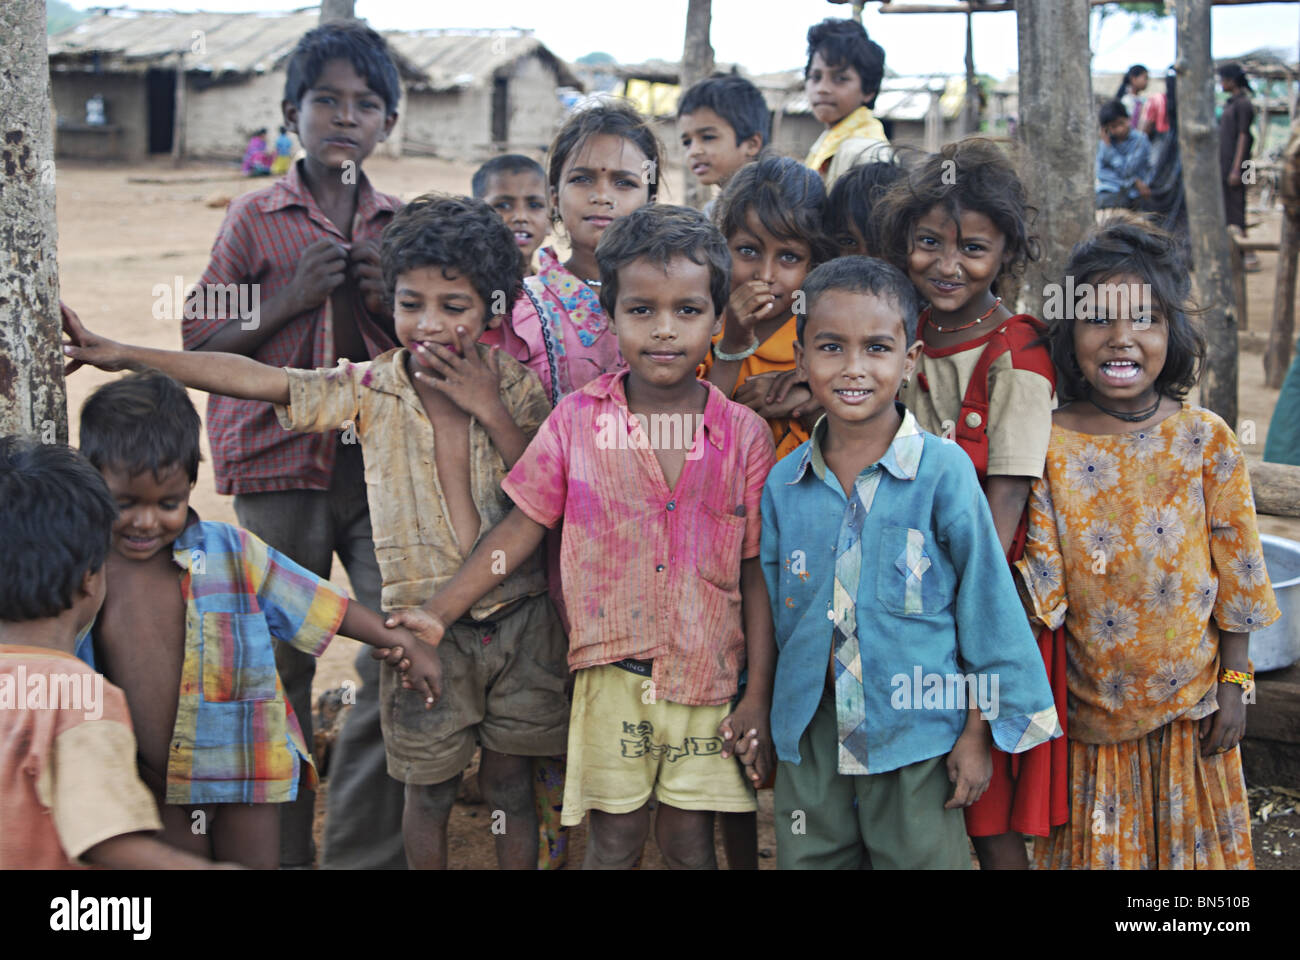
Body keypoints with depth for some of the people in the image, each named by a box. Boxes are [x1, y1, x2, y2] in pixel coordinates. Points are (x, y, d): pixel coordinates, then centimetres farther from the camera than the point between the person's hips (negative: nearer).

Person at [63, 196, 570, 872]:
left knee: (511, 784, 13)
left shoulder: (516, 387, -5)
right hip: (425, 625, 0)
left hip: (518, 618, 0)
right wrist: (124, 355, -18)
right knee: (429, 789, 11)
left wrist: (490, 409, -21)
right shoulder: (372, 388, -7)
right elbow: (252, 377, -12)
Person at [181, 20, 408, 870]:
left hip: (386, 457, 2)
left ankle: (365, 851, 5)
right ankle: (280, 849, 20)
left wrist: (398, 304, -4)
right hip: (281, 459, -2)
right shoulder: (255, 218, 3)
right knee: (278, 663, 4)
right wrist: (291, 299, -11)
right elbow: (200, 340, 2)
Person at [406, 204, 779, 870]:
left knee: (688, 840, 7)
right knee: (614, 840, 6)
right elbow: (520, 530, 3)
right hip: (612, 671, 0)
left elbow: (756, 572, 0)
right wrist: (430, 618, -2)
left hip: (707, 675, 0)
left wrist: (759, 699, -1)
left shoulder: (745, 435, -3)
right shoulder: (577, 420, -2)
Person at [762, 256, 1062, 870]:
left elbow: (987, 602, -5)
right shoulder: (783, 484, 1)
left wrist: (978, 731, -4)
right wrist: (772, 719, 13)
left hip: (916, 739, -3)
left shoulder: (943, 471, -10)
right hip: (810, 740, 4)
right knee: (807, 862, 13)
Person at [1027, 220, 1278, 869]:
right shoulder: (1051, 444, -8)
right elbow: (1041, 583, -6)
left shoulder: (1205, 439, -7)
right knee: (1097, 848, 12)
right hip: (1088, 703, 0)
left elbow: (1236, 572, -3)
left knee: (1189, 841, 14)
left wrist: (1233, 682, -2)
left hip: (1189, 701, 0)